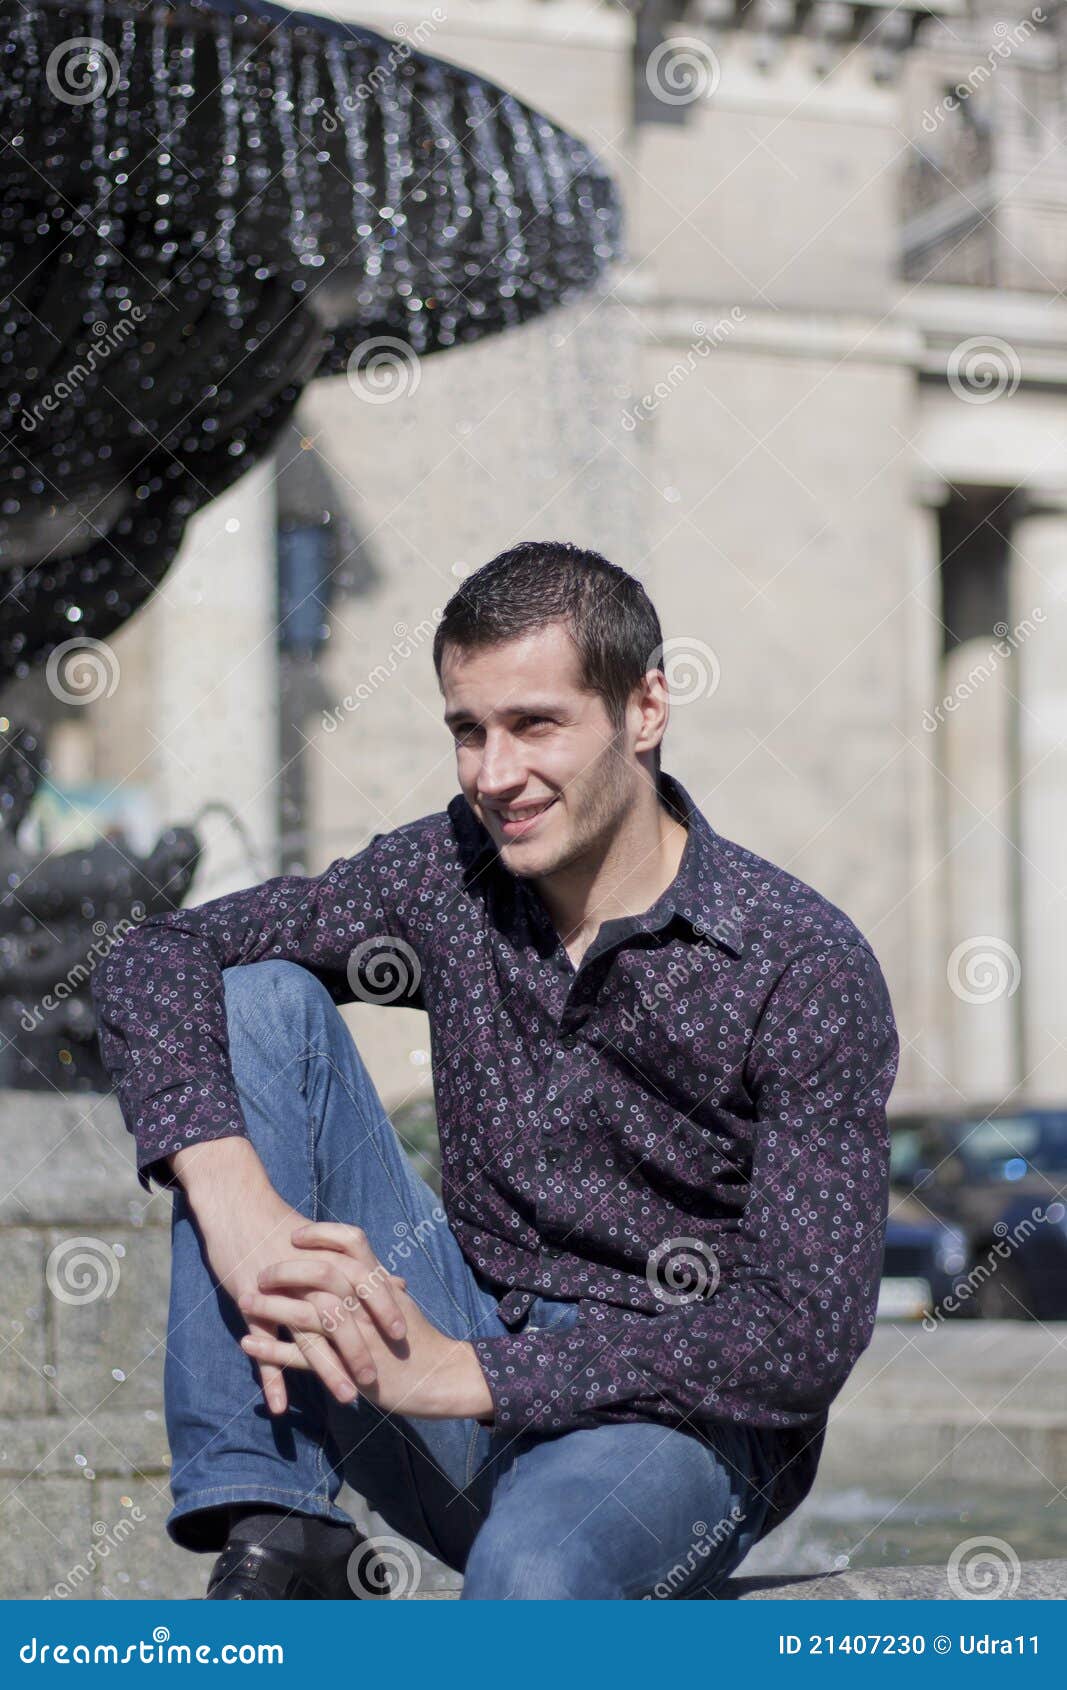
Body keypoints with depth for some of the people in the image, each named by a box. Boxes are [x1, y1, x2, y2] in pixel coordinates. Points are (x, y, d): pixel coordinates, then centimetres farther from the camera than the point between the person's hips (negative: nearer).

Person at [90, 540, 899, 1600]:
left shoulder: (805, 967, -12)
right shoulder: (451, 874, 2)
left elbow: (805, 1336, -18)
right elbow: (156, 960, -3)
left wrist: (458, 1374, -24)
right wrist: (235, 1203, -22)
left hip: (684, 1422, -6)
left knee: (533, 1566, -44)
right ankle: (271, 1536, -16)